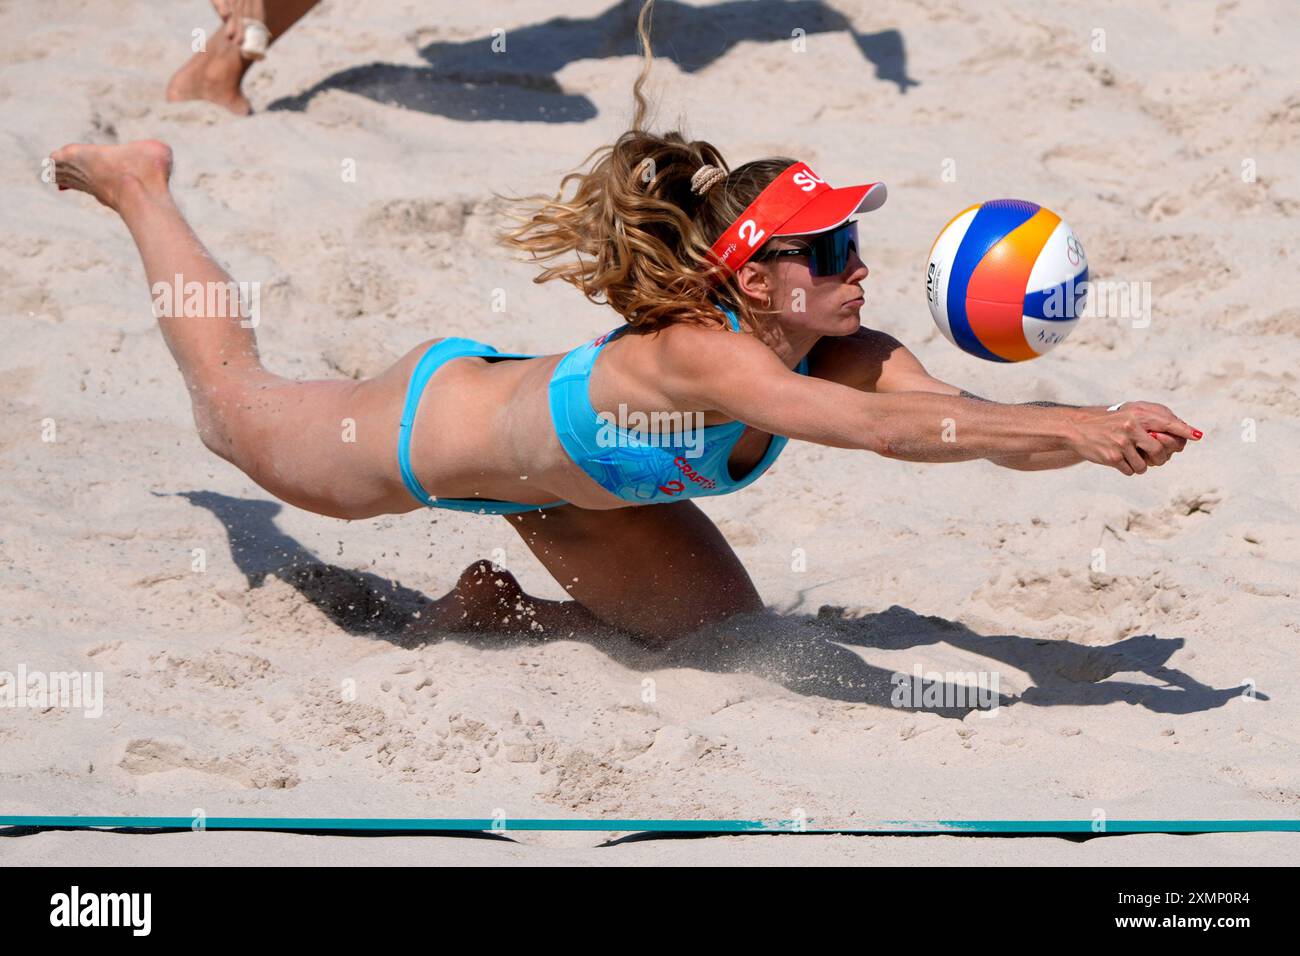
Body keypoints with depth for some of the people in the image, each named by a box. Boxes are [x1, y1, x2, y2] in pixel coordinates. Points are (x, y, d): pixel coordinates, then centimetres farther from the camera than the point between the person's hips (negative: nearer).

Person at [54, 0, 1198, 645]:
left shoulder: (843, 356, -27)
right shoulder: (694, 353, -46)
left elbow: (969, 414, -36)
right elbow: (880, 431, -59)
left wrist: (1105, 426, -55)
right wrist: (1075, 430, -64)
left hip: (566, 476, 6)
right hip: (433, 422, -6)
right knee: (236, 405, 23)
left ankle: (496, 607, 23)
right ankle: (138, 184, 46)